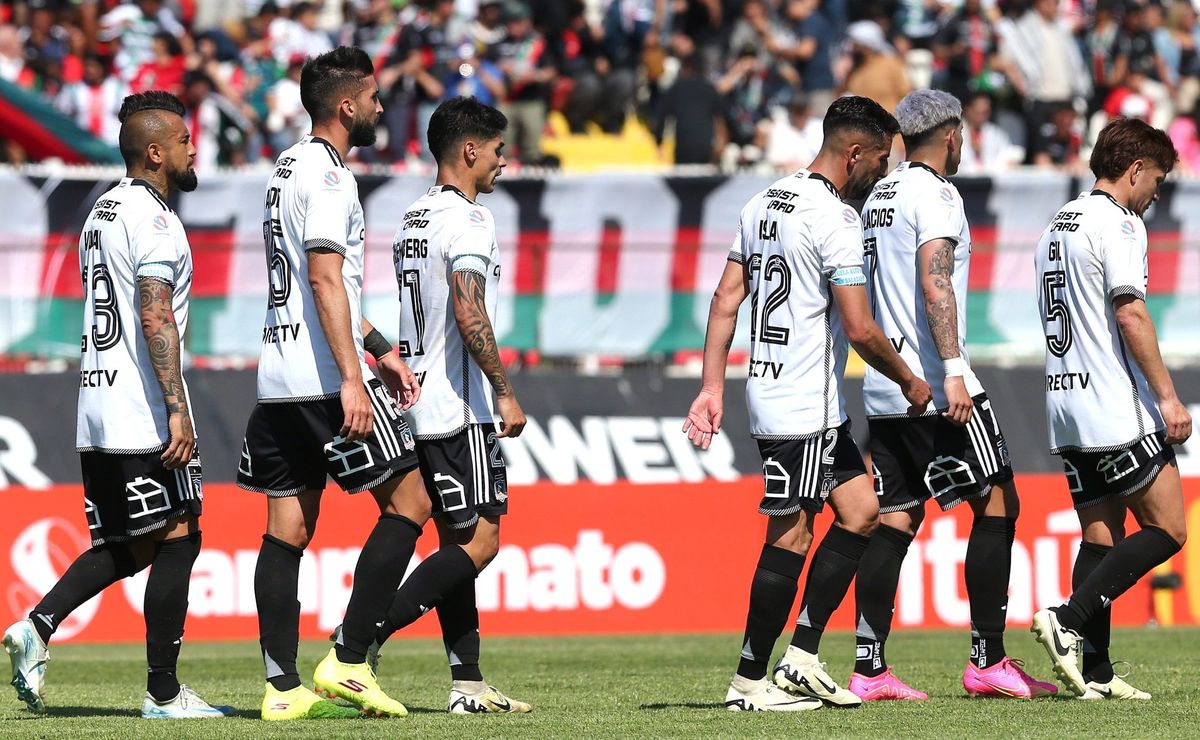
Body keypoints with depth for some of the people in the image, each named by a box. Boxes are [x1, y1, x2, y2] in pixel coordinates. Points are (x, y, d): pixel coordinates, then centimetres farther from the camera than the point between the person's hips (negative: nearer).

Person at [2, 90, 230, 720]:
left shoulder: (102, 212, 19)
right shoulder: (151, 218, -11)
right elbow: (155, 319, -20)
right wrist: (177, 408, -22)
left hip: (97, 409, 9)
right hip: (144, 411, -9)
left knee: (125, 547, 13)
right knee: (177, 539, -3)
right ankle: (163, 693, -2)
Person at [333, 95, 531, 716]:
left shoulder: (412, 219, 16)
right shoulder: (466, 220, -13)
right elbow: (469, 315, -22)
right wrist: (505, 391, -16)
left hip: (421, 403, 10)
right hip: (461, 408, -10)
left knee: (458, 540, 10)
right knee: (479, 540, -8)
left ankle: (468, 683, 7)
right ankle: (359, 641, -16)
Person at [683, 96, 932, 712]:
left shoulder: (763, 205, 13)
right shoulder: (834, 220, -15)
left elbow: (726, 300, 13)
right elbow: (860, 329, -18)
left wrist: (713, 386, 14)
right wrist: (909, 382, -3)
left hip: (769, 391, 10)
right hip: (804, 407, -10)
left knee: (861, 510, 13)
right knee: (789, 537, -3)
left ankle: (802, 657, 11)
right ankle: (750, 683, 2)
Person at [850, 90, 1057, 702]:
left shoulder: (878, 197, 18)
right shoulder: (935, 195, -9)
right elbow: (934, 283, -21)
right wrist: (953, 370, -25)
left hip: (883, 389, 9)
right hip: (934, 386, -9)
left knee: (894, 520, 6)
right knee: (997, 504, -1)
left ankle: (868, 669, 0)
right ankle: (987, 662, -3)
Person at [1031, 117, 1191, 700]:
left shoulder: (1056, 228, 19)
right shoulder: (1118, 222, -9)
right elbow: (1129, 312, -18)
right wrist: (1167, 395, -16)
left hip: (1065, 404, 9)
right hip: (1118, 409, -9)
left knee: (1102, 537, 8)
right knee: (1167, 530, -5)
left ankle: (1096, 672, 2)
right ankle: (1069, 621, -16)